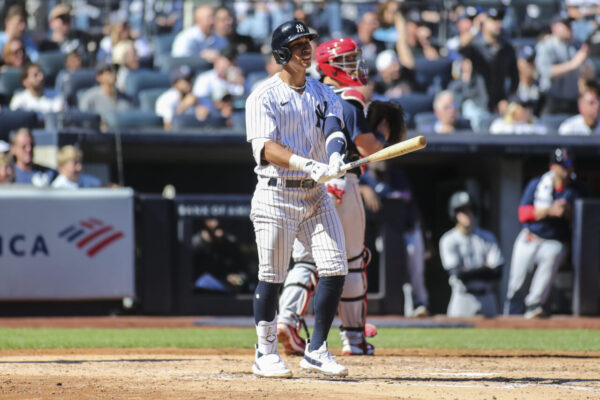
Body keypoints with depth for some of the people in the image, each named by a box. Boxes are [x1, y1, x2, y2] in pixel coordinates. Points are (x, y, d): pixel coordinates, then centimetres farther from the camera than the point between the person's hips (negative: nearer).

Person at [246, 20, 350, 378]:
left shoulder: (323, 94, 11)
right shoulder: (264, 97, -5)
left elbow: (334, 129, -7)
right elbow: (266, 147, -18)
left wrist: (334, 159, -30)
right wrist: (308, 165, -34)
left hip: (316, 194, 5)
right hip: (276, 196, -5)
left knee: (336, 268, -3)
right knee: (272, 277, -2)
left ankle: (317, 351, 7)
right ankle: (266, 353, 11)